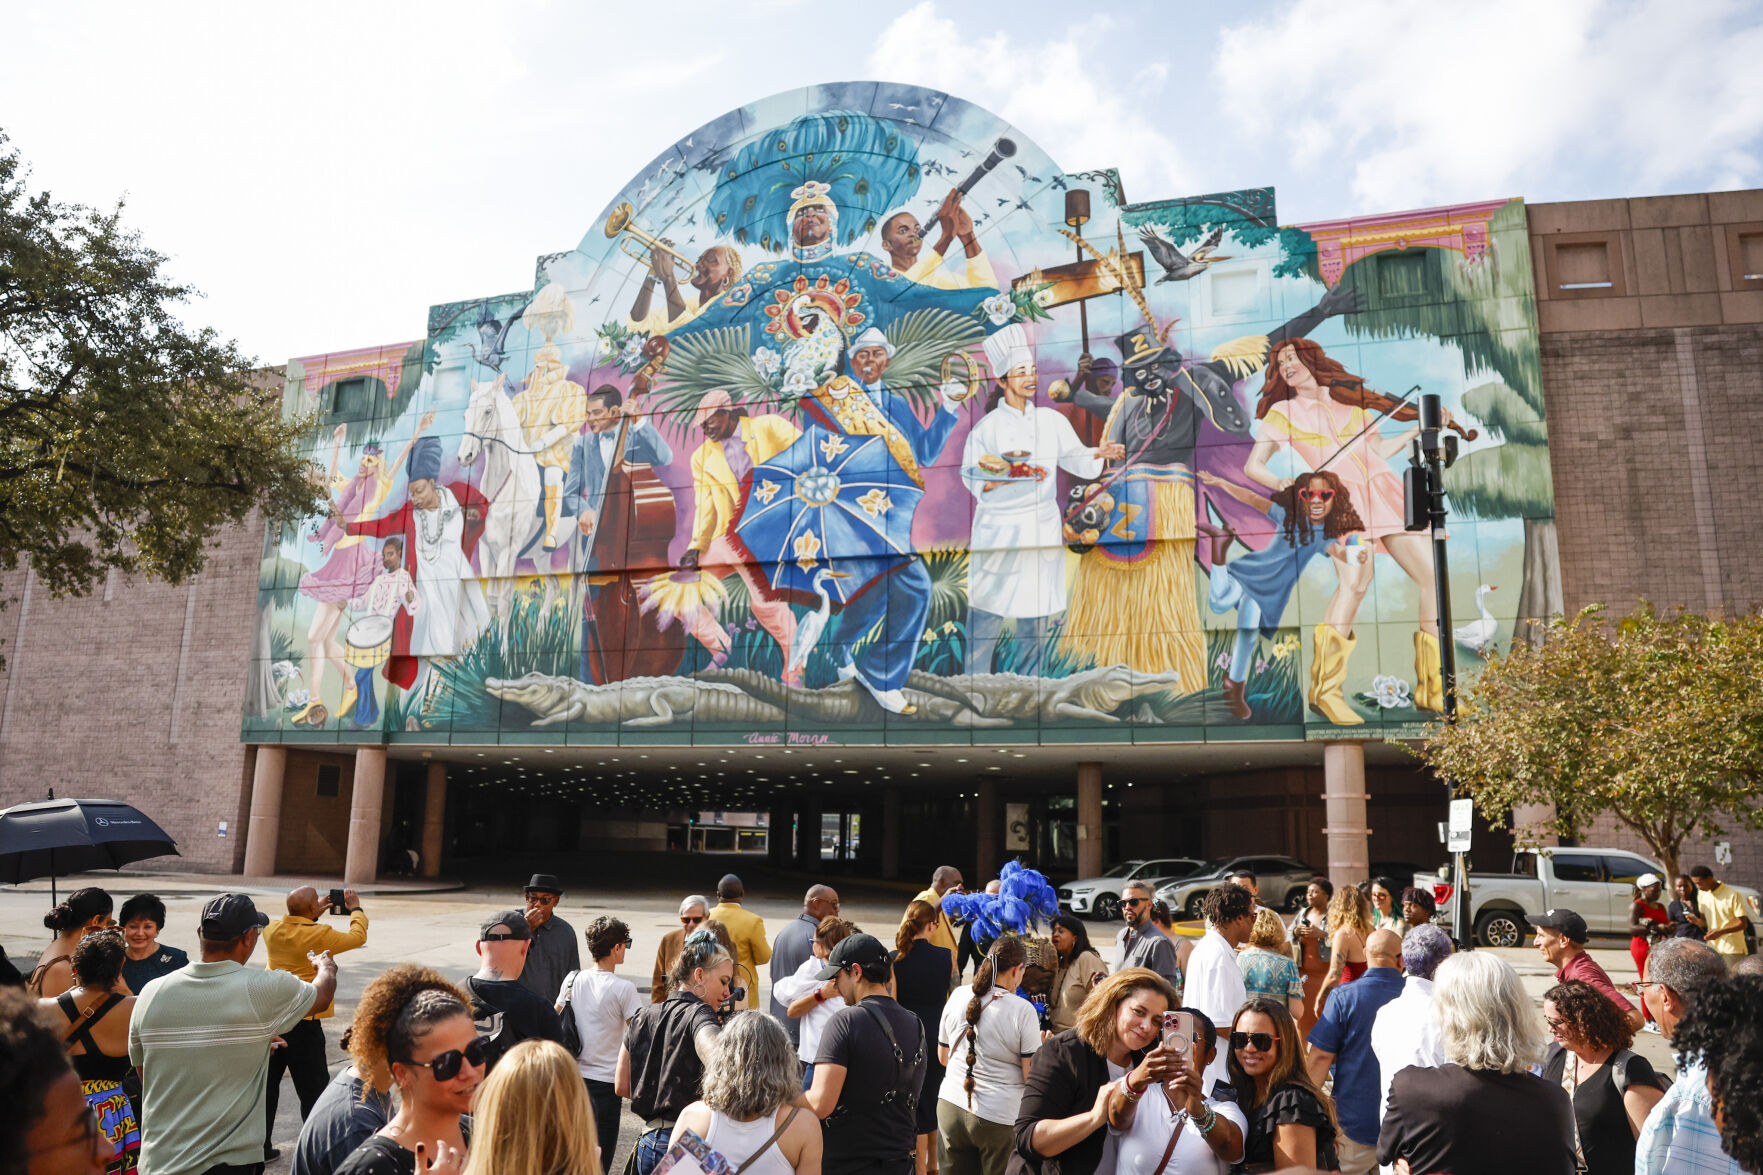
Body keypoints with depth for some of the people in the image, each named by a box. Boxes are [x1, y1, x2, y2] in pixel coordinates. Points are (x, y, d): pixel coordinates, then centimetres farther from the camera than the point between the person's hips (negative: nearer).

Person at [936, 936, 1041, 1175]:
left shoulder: (958, 996, 1)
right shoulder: (1023, 1010, -12)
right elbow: (1032, 1075, -10)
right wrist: (1043, 1046, 8)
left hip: (950, 1108, 4)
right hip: (1000, 1117, -4)